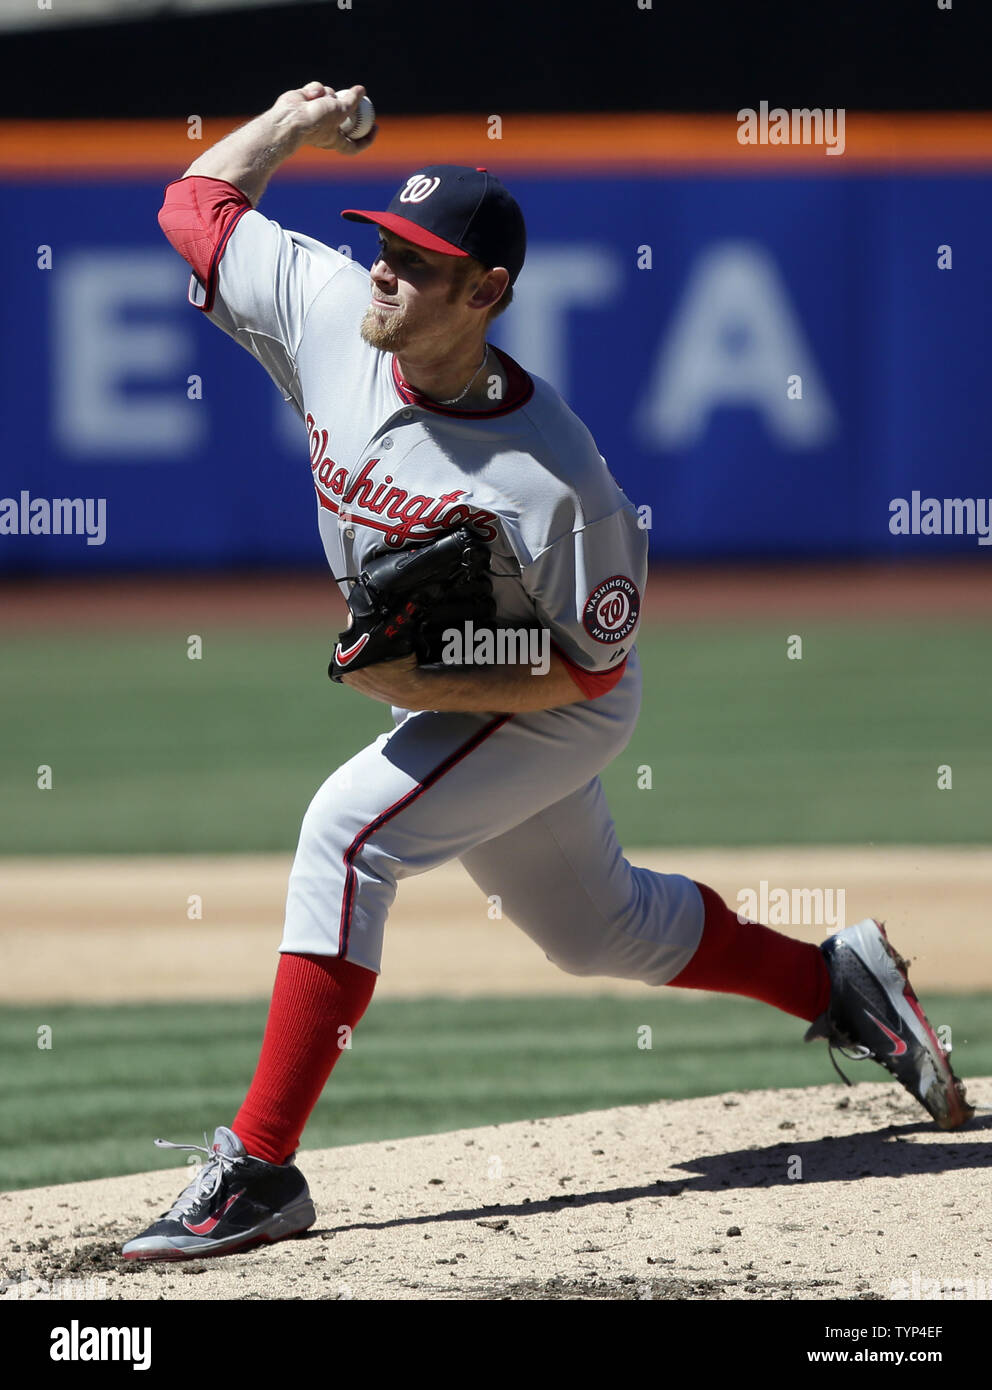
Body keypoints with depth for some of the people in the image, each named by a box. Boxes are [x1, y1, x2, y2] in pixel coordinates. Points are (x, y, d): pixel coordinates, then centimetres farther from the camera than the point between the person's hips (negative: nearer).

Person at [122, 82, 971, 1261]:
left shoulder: (553, 476, -33)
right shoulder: (332, 313, -17)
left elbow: (589, 666, -22)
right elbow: (196, 202, -3)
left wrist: (432, 688, -31)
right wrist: (293, 122, -13)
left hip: (553, 709, -8)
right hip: (440, 698, 8)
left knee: (346, 835, -27)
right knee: (596, 928, 23)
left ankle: (260, 1167, -27)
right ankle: (837, 984, 45)